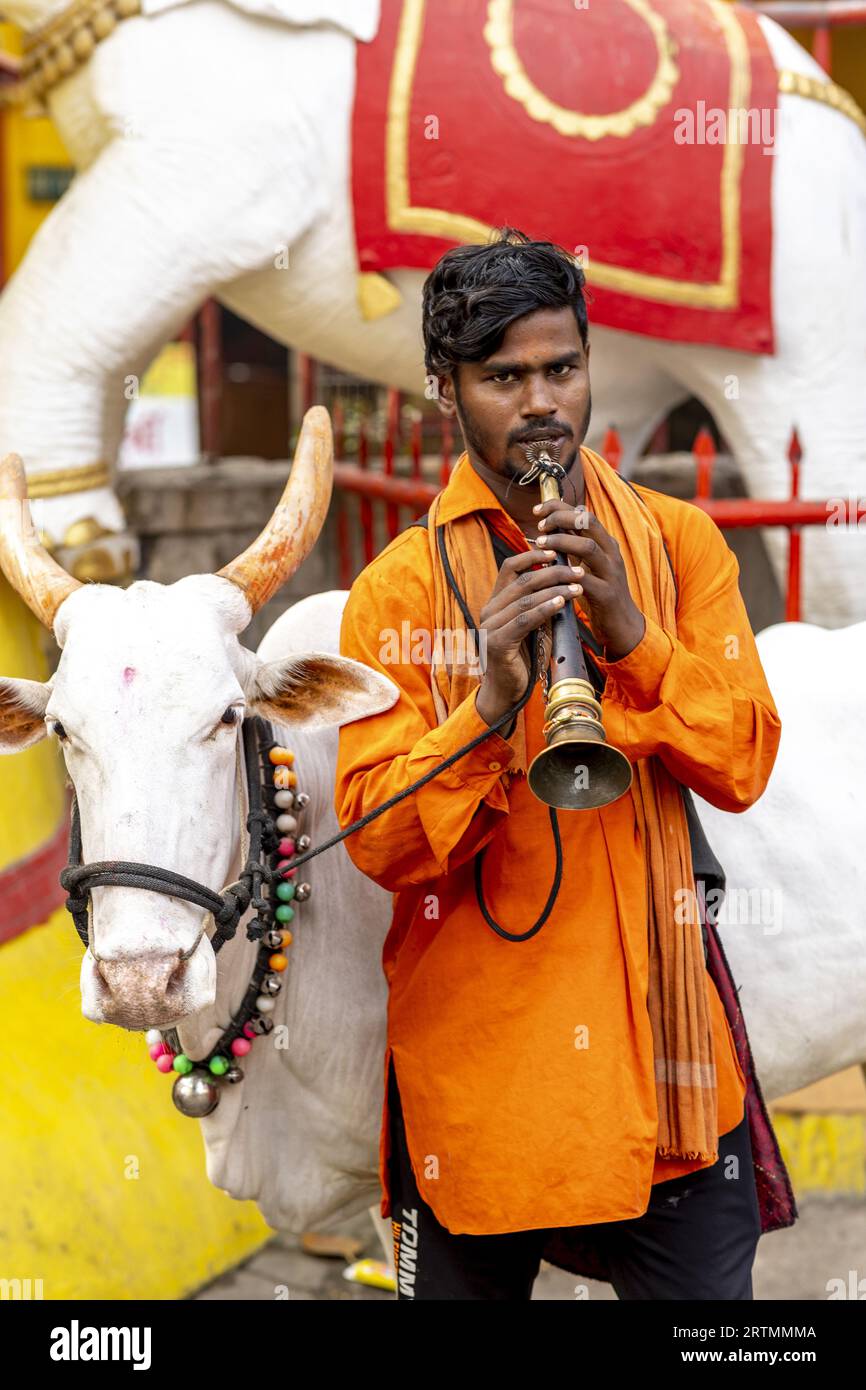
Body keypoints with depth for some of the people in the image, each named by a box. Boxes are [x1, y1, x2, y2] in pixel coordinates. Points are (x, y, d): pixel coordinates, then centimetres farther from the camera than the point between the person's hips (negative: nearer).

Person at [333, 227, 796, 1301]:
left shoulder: (678, 544, 6)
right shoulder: (398, 590, -2)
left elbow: (743, 766, -2)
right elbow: (379, 842, -8)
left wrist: (632, 636, -16)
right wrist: (489, 708, -24)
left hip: (655, 1036, 2)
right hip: (475, 1059, -1)